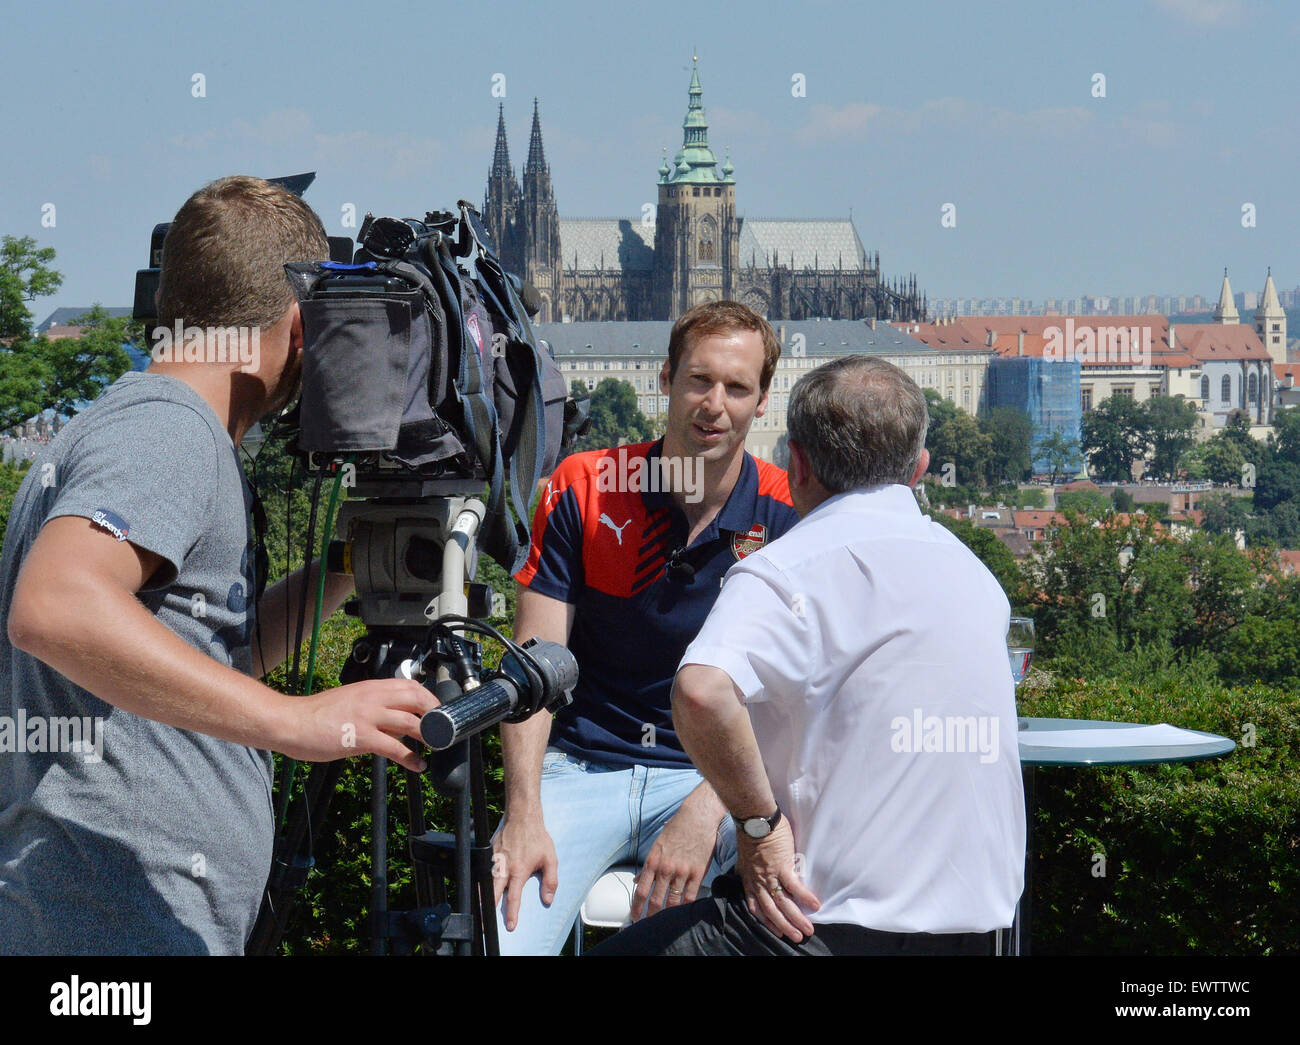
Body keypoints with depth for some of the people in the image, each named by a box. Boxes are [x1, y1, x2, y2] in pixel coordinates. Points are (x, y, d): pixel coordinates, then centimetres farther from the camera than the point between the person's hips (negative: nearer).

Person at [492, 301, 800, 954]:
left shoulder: (788, 517, -3)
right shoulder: (584, 488, 1)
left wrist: (702, 815, -25)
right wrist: (524, 816, -17)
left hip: (714, 777, 0)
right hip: (580, 763, 0)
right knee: (498, 937, -26)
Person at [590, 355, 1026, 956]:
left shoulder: (789, 568, -12)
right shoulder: (975, 575, 11)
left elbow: (702, 691, -33)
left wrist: (758, 821, -18)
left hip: (839, 927, -7)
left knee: (616, 951, 10)